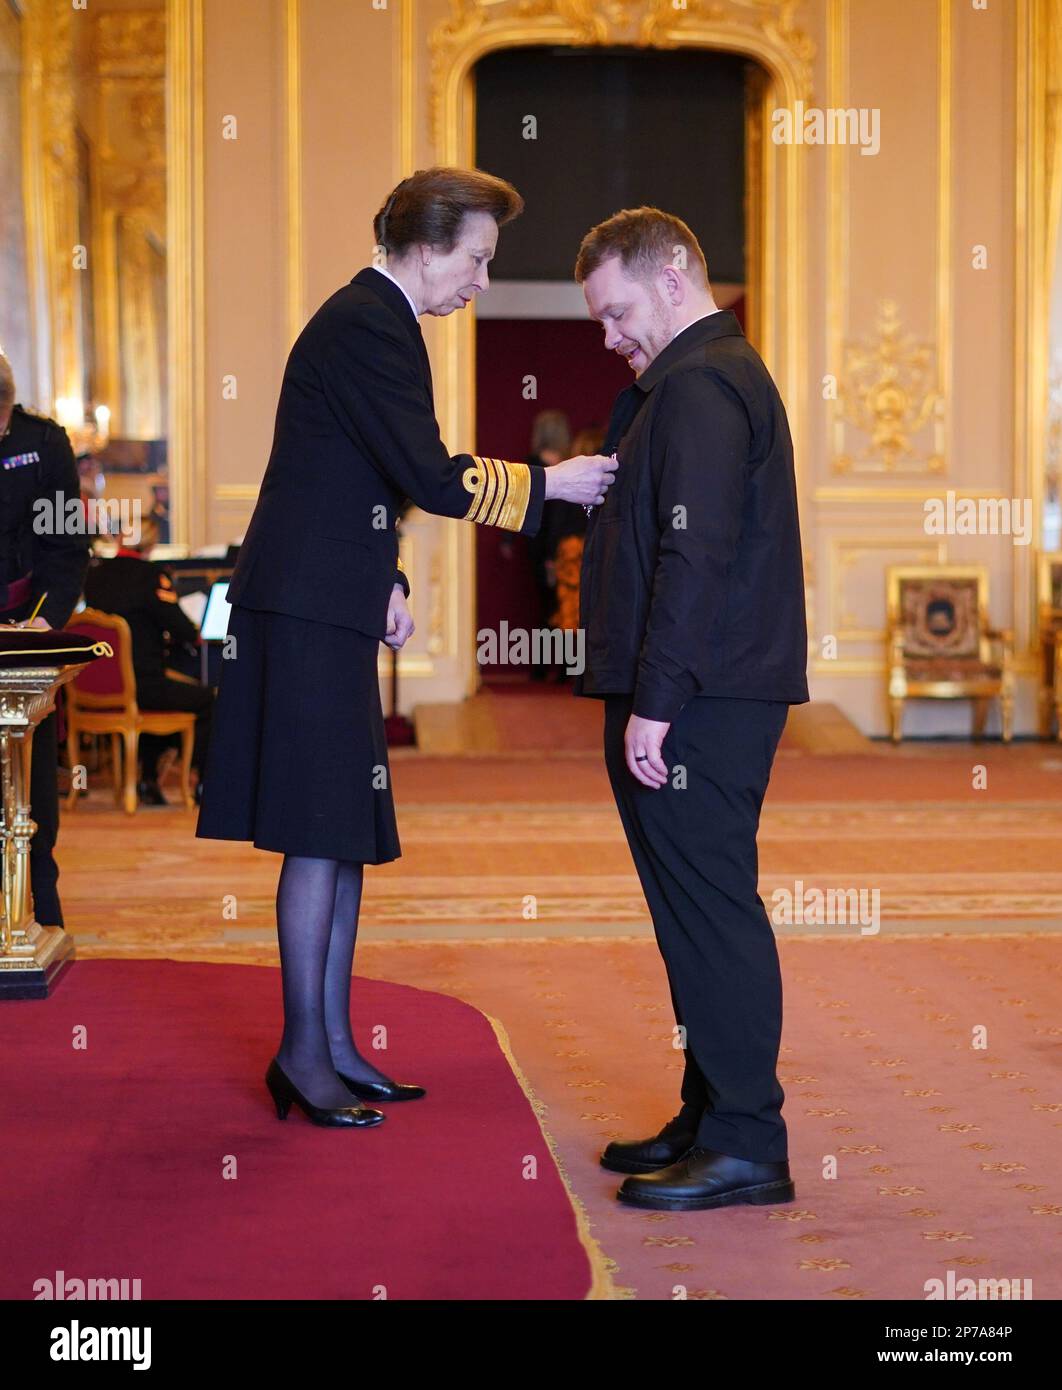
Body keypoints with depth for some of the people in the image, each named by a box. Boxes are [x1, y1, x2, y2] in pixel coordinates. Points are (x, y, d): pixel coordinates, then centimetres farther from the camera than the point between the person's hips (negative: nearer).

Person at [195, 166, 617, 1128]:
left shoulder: (371, 320, 19)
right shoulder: (368, 326, -14)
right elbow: (431, 477, -20)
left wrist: (386, 581, 14)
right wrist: (547, 483, -9)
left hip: (332, 609, 10)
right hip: (308, 614, -10)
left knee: (351, 831, 12)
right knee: (322, 833, -6)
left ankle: (333, 1041, 18)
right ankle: (304, 1054, 0)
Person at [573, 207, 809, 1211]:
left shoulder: (699, 384, -12)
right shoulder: (709, 376, 21)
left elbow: (695, 556, -21)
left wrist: (653, 703, -22)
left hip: (694, 708, -11)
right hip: (705, 700, 11)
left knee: (709, 910, -7)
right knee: (698, 911, 14)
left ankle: (745, 1145, -3)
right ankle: (711, 1117, 23)